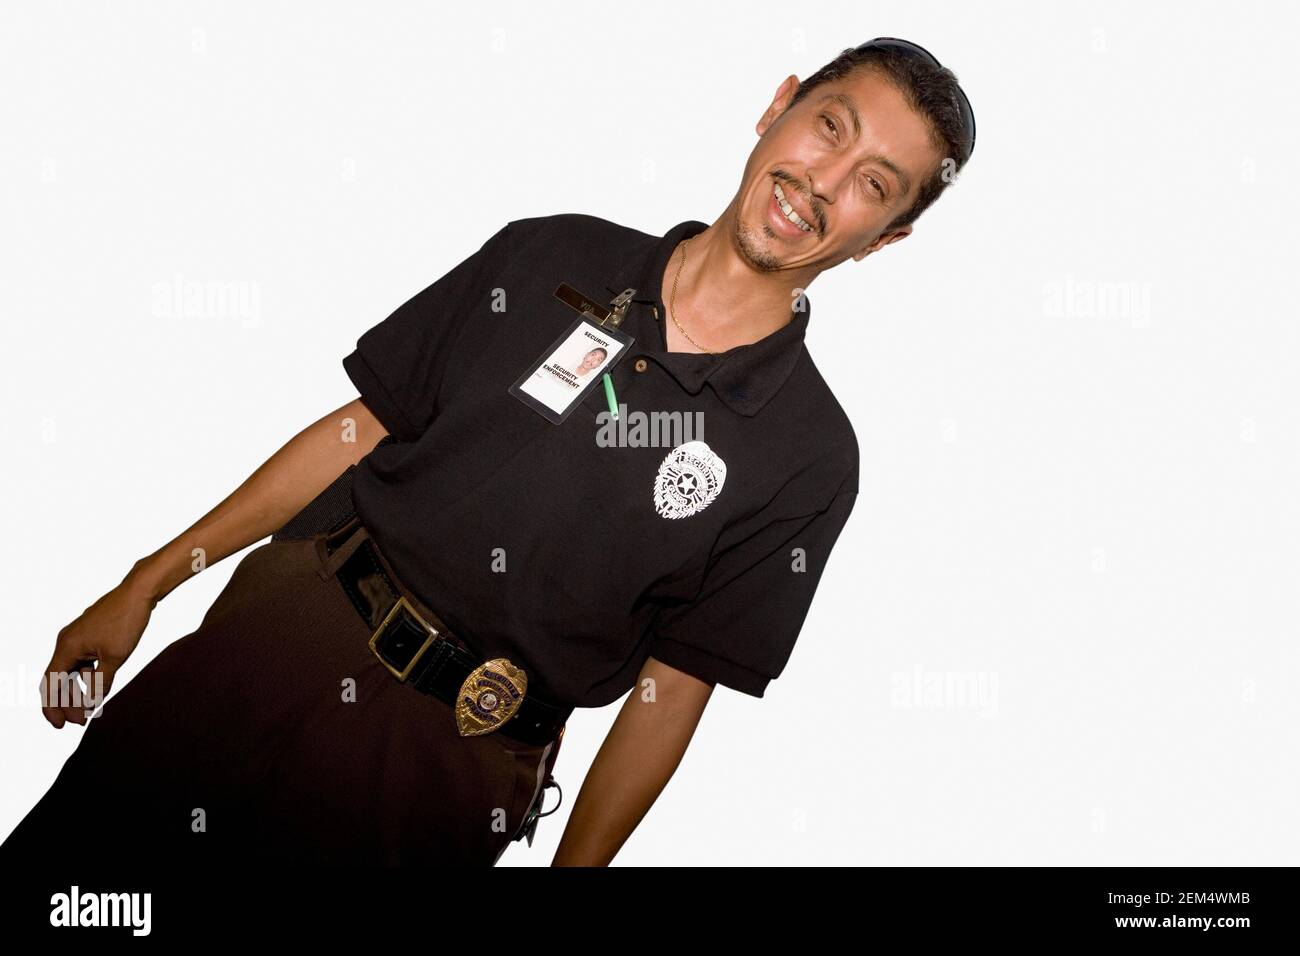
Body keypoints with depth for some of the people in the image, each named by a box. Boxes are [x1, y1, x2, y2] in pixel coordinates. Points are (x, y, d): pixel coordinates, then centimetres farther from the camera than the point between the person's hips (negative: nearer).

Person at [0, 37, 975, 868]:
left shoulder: (808, 459, -7)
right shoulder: (549, 256, 0)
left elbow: (672, 688, -3)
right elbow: (362, 427, 4)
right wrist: (145, 584, 6)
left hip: (447, 768, -2)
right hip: (273, 638, 3)